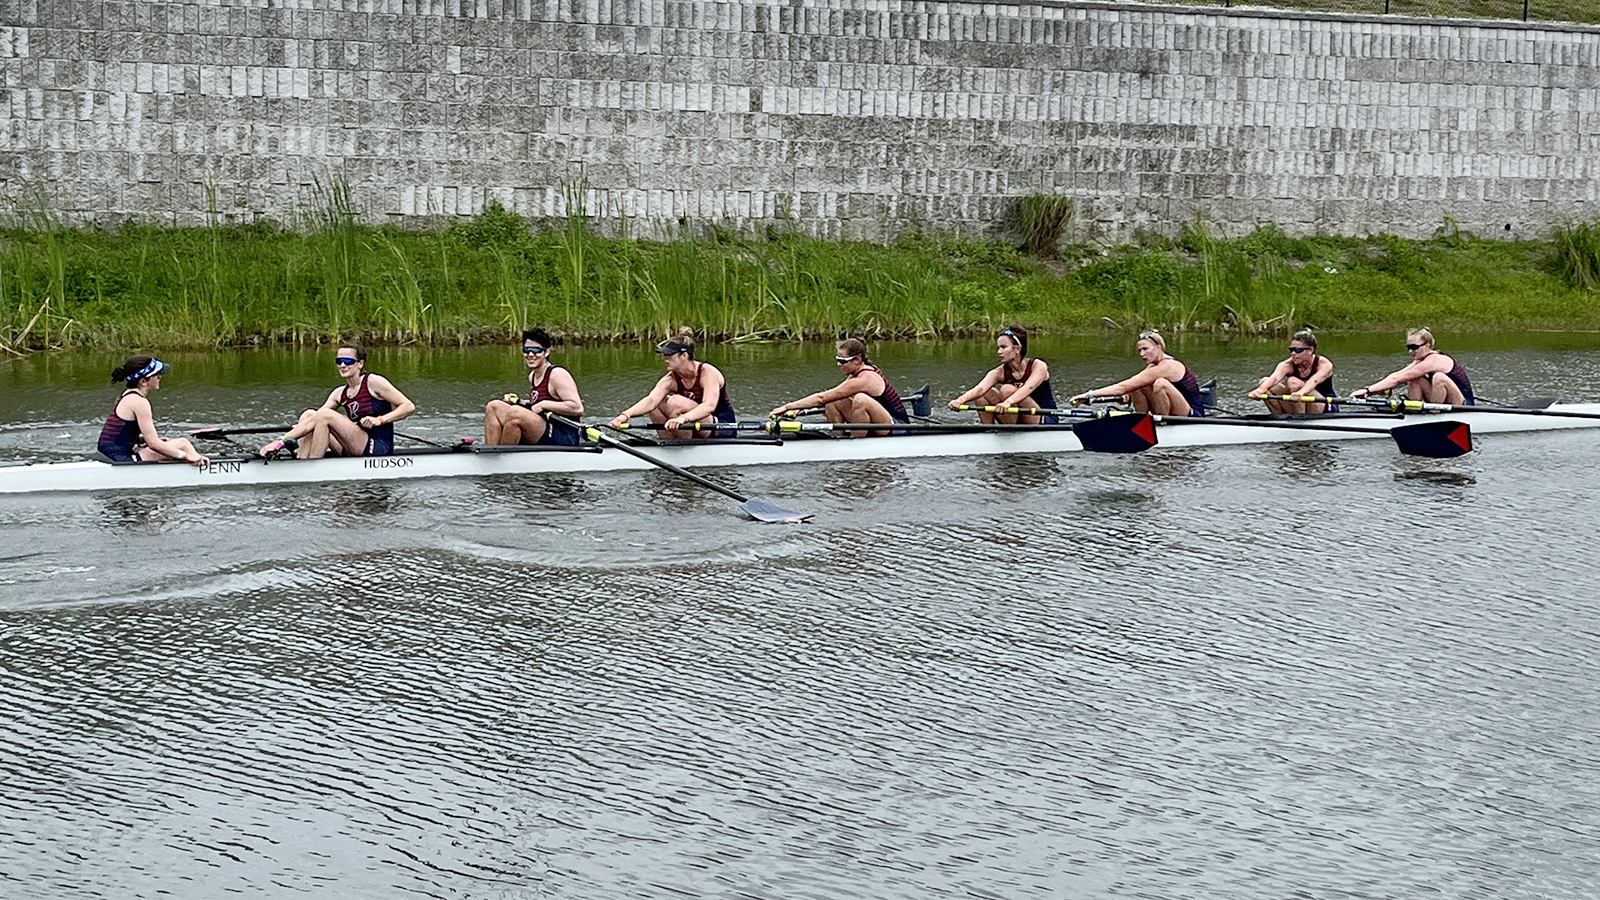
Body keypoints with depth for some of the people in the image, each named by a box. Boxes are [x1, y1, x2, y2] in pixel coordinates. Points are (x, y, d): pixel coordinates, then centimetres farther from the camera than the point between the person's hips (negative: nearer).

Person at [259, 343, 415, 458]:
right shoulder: (340, 393, 14)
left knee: (325, 415, -20)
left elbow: (409, 406, -7)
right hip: (355, 451, 7)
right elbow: (317, 416, 3)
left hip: (379, 447, -7)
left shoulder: (373, 382, -4)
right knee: (309, 414, -1)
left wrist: (380, 420, -18)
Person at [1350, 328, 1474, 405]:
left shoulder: (1433, 361, -21)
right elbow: (1395, 376, 0)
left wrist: (1368, 390, -26)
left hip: (1465, 406, -9)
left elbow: (1398, 379, -25)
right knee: (1414, 380, -2)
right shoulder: (1424, 360, 8)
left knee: (1439, 377, -33)